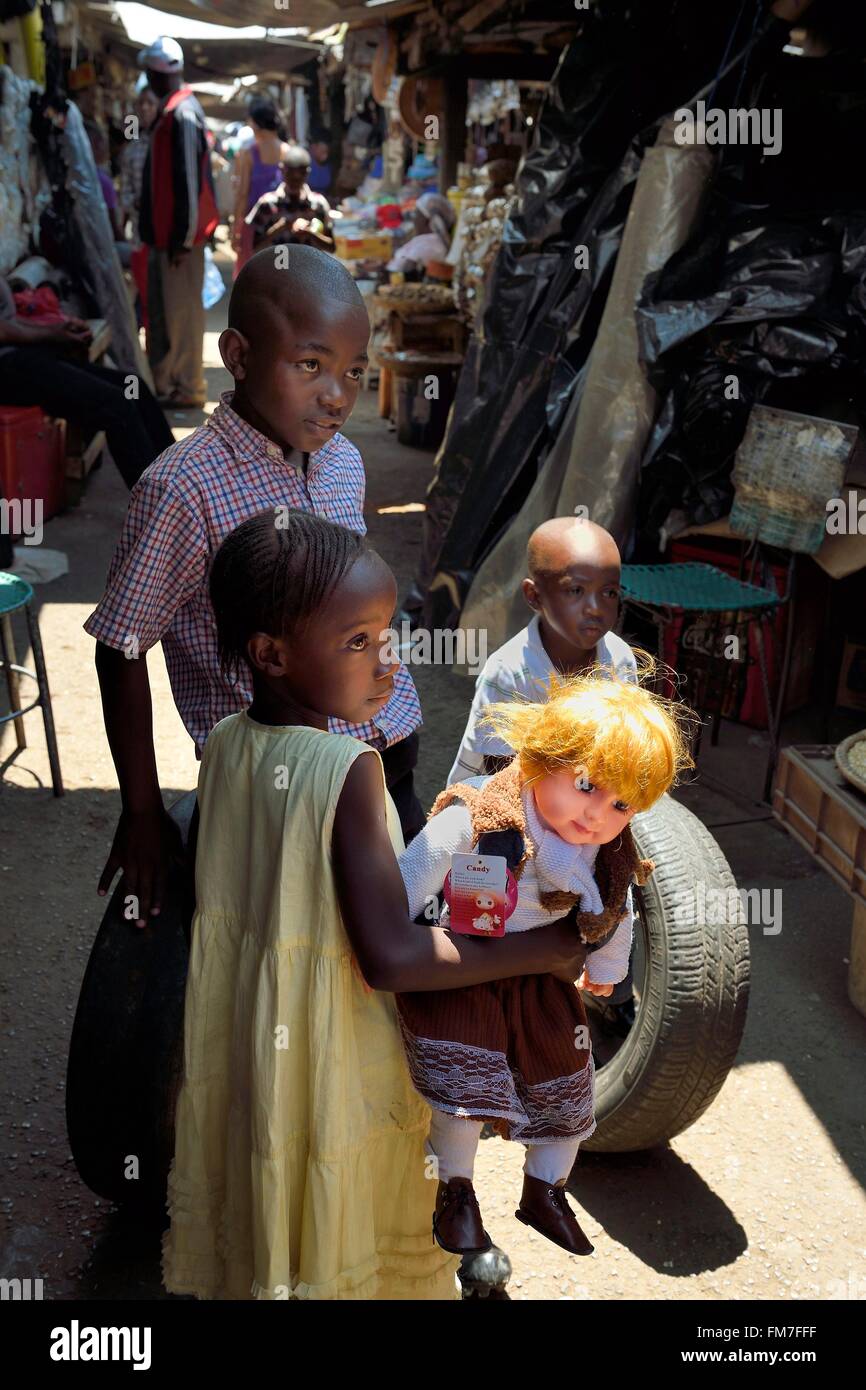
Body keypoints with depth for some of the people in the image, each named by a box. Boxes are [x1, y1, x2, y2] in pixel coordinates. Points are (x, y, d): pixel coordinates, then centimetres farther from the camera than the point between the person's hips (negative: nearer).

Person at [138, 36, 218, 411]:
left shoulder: (182, 113, -17)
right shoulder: (173, 109, 14)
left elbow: (189, 180, -20)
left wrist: (184, 237, -19)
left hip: (179, 235, -10)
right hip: (166, 232, 10)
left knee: (182, 311, -2)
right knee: (163, 309, 15)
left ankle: (188, 390, 5)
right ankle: (165, 384, 23)